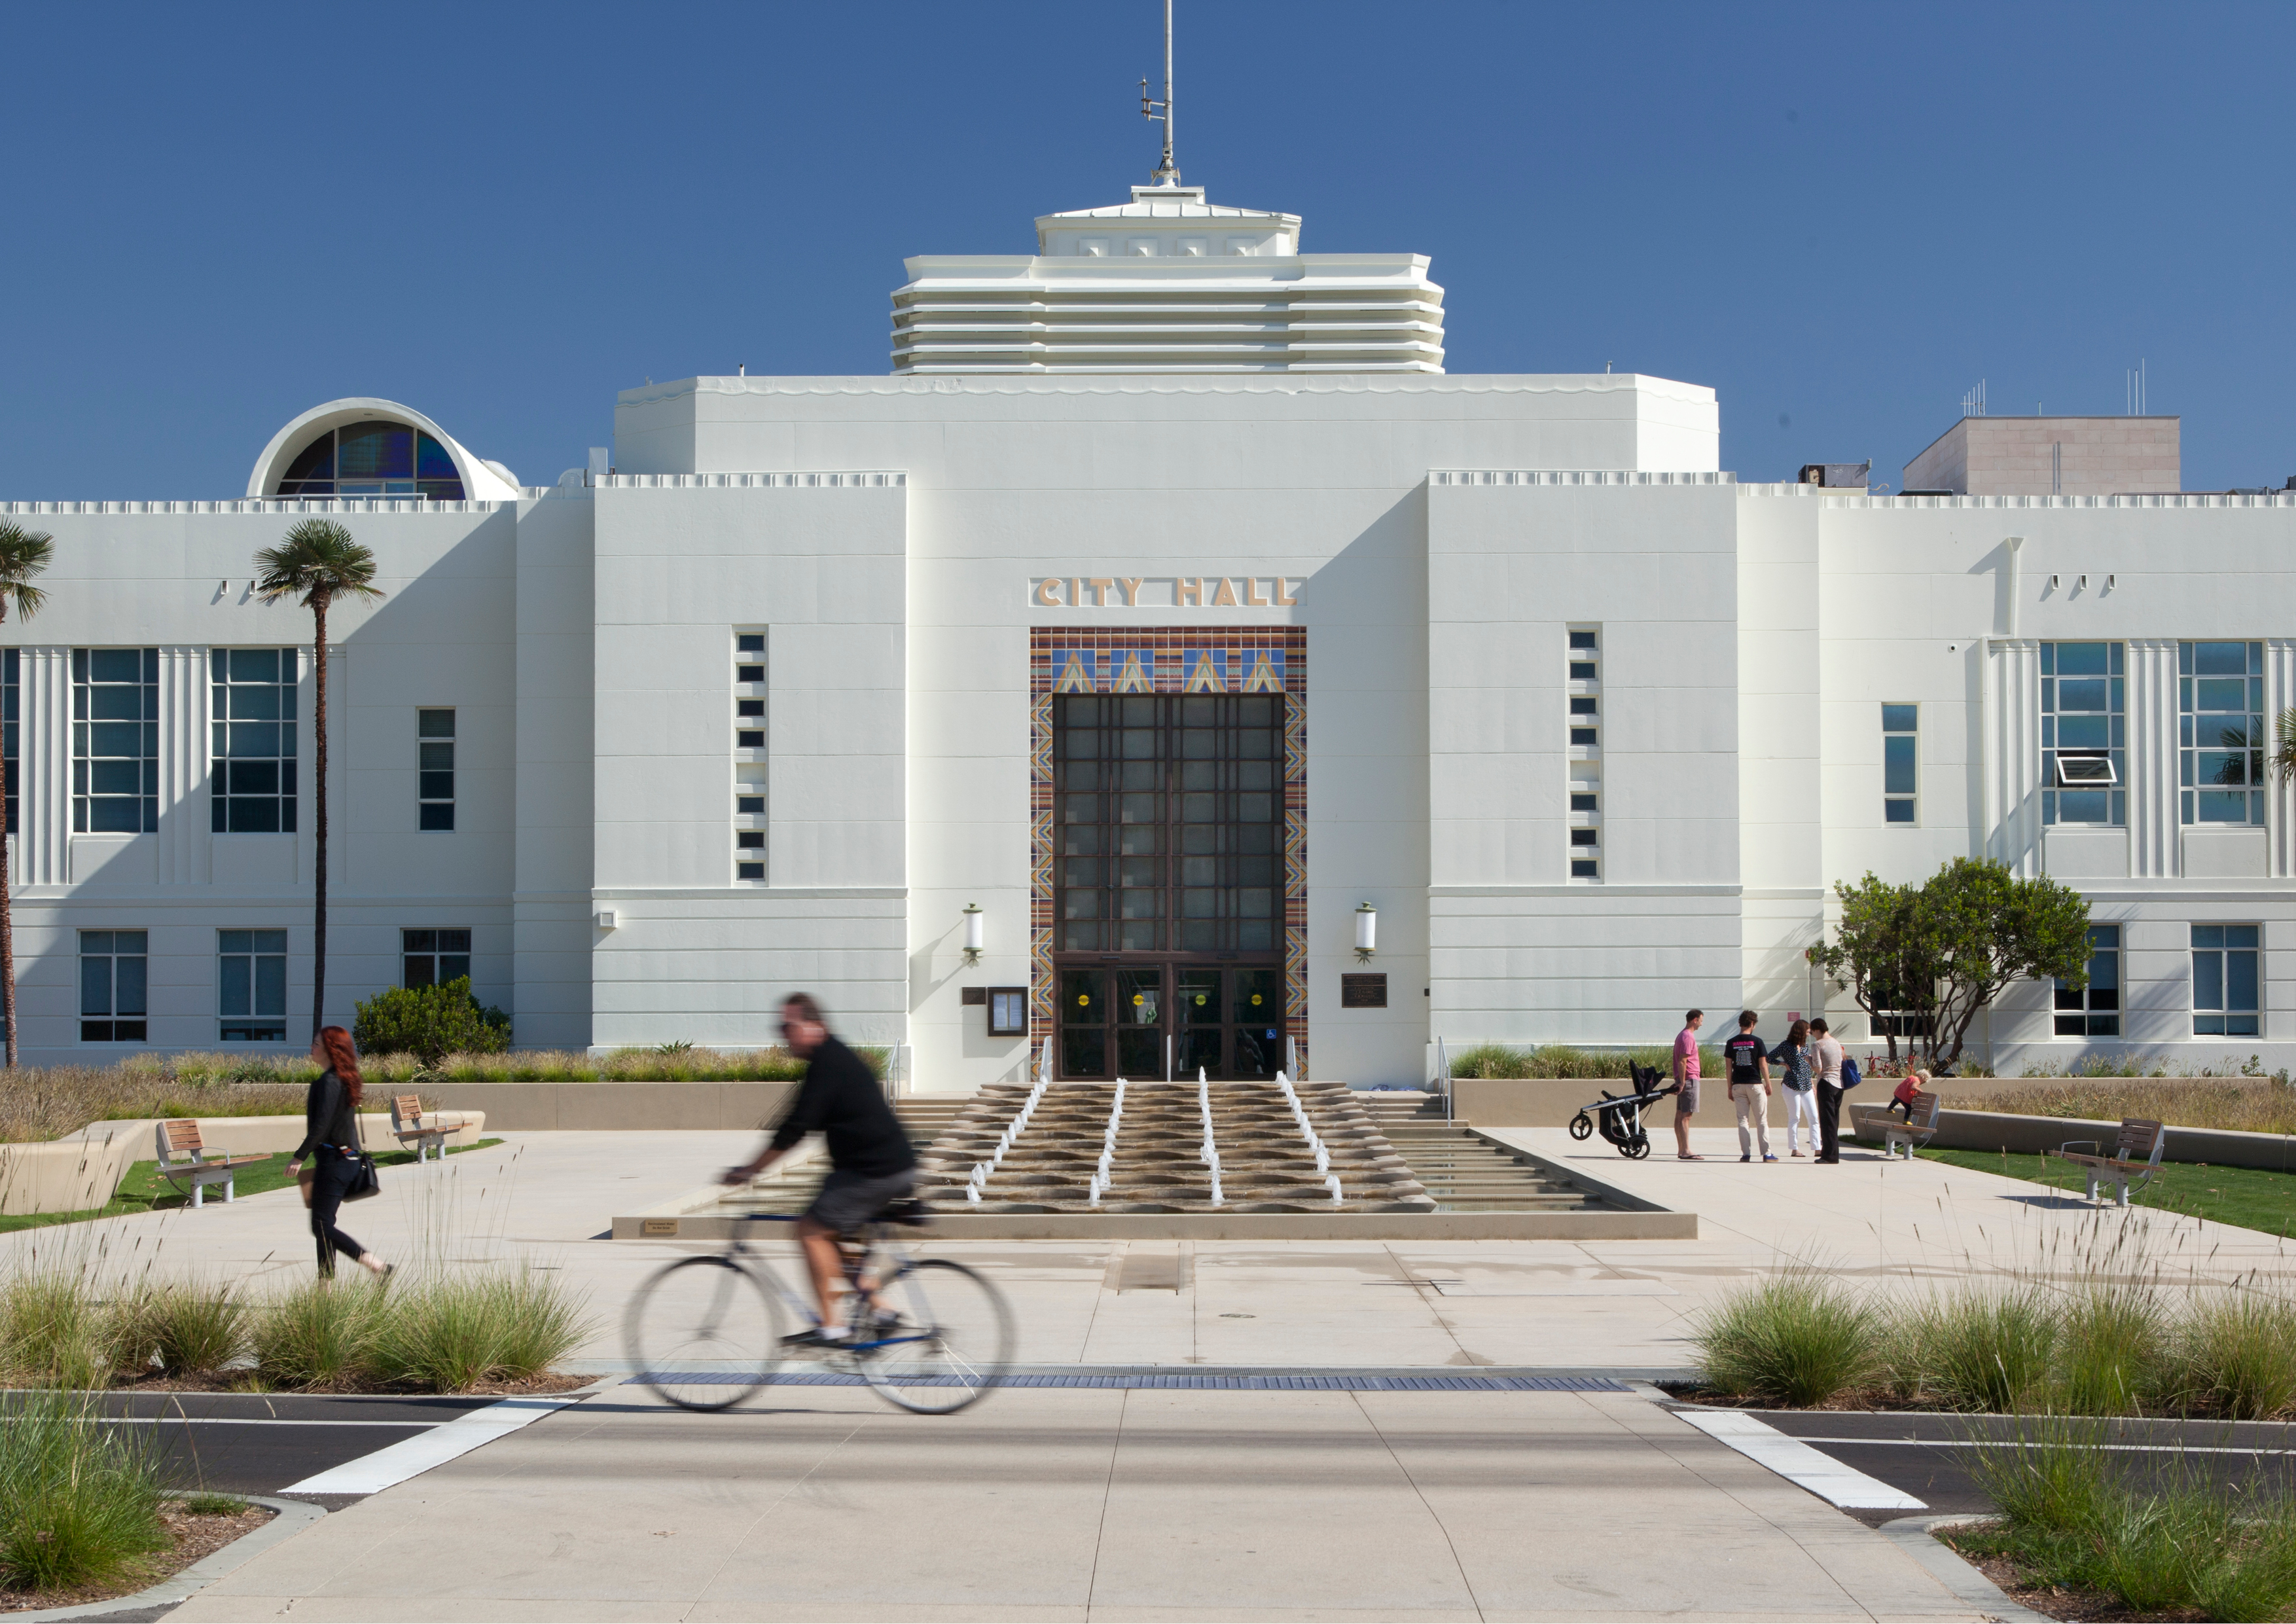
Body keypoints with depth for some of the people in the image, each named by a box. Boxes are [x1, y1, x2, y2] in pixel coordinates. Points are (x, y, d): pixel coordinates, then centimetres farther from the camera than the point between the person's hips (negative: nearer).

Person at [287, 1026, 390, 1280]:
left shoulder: (329, 1082, -15)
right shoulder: (344, 1080, 14)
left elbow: (321, 1125, -22)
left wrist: (299, 1157, -18)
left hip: (333, 1160, -10)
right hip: (347, 1158, 10)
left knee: (321, 1226, -9)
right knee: (324, 1225, 13)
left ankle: (376, 1264, -15)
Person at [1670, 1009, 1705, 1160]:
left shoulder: (1682, 1035, 18)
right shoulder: (1688, 1037, -13)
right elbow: (1682, 1061, -20)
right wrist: (1682, 1082, -21)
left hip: (1684, 1080, 10)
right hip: (1690, 1079, -10)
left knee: (1680, 1115, 9)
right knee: (1685, 1116, -12)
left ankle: (1681, 1150, 13)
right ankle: (1685, 1152, -14)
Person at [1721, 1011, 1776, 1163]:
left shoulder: (1731, 1043, 2)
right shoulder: (1757, 1042, -5)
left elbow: (1729, 1067, 3)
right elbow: (1763, 1066, -5)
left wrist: (1730, 1088, 9)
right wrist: (1768, 1084, 5)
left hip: (1738, 1085, 2)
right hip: (1755, 1084, -2)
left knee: (1743, 1120, 5)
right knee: (1762, 1121, 4)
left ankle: (1746, 1154, 1)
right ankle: (1766, 1153, 2)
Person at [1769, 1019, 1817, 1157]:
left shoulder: (1805, 1045, 14)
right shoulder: (1786, 1046, -4)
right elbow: (1769, 1057, -1)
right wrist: (1783, 1063, -13)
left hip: (1806, 1087, 6)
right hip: (1792, 1086, -6)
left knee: (1813, 1117, 1)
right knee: (1795, 1117, -2)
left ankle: (1816, 1148, 1)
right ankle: (1794, 1149, 3)